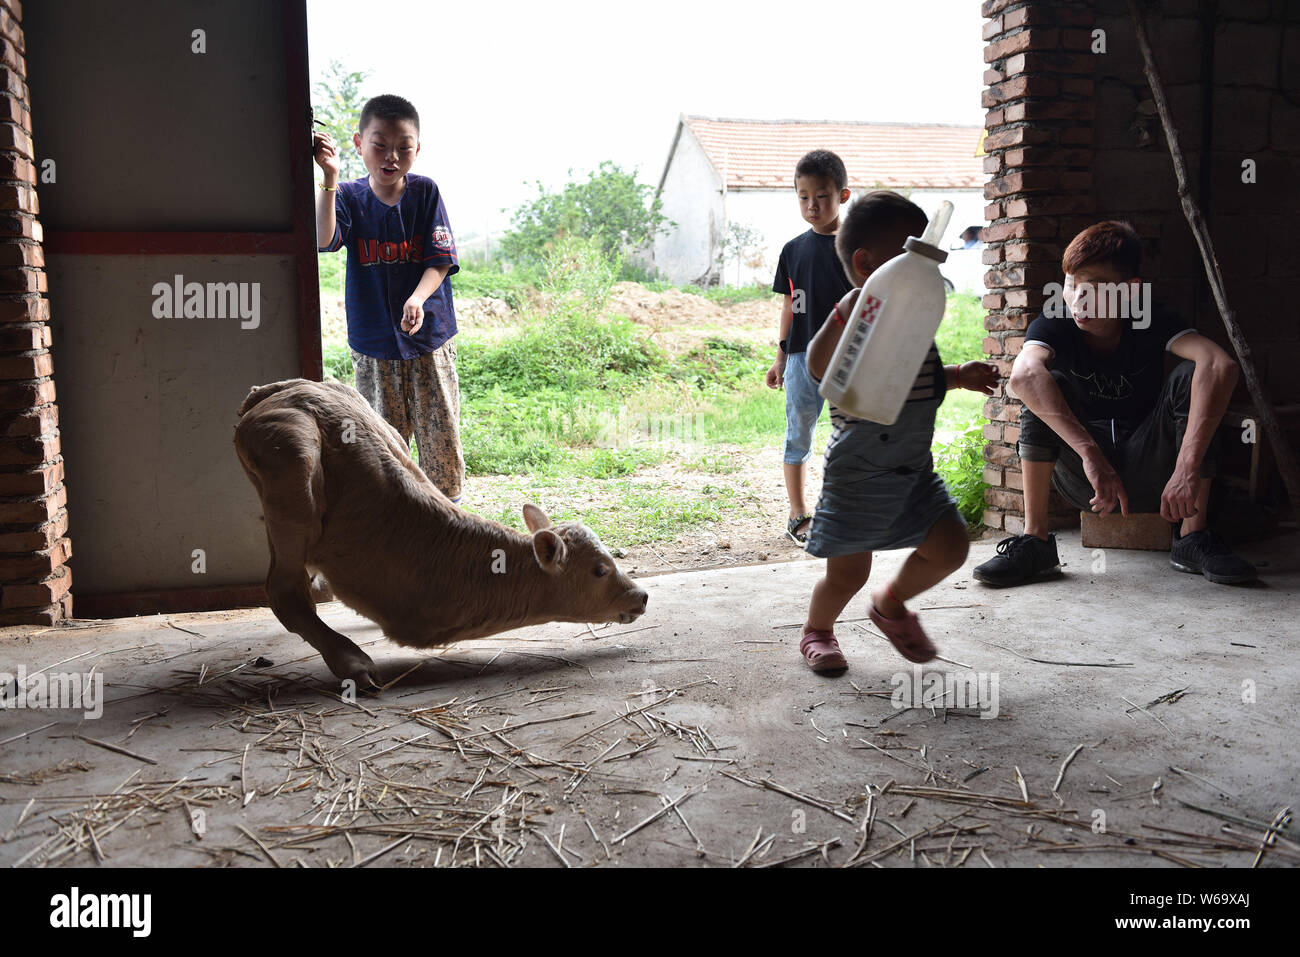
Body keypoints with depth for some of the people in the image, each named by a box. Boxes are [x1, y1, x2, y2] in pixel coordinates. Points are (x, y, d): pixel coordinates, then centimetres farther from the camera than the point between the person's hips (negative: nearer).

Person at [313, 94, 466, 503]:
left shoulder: (425, 192, -3)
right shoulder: (349, 197, -2)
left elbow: (440, 261, -8)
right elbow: (324, 240, -22)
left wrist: (417, 299, -26)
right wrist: (329, 178, -32)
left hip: (429, 335, 0)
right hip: (373, 340, 0)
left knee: (440, 434, 6)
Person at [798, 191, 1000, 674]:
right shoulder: (854, 319, -19)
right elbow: (820, 369, -40)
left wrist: (961, 376, 13)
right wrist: (846, 312, -52)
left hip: (915, 468, 8)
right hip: (859, 474, -7)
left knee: (950, 546, 6)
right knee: (847, 572, 3)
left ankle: (891, 602, 31)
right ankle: (817, 631, 32)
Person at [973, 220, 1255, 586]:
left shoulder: (1152, 323, -11)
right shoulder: (1054, 326, -12)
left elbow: (1221, 365, -31)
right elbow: (1024, 373, -37)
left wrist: (1188, 466, -45)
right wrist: (1091, 454, -49)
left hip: (1147, 473, 0)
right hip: (1079, 480, 0)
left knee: (1191, 375, -21)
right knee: (1046, 383, -24)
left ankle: (1193, 537, -19)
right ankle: (1034, 540, -24)